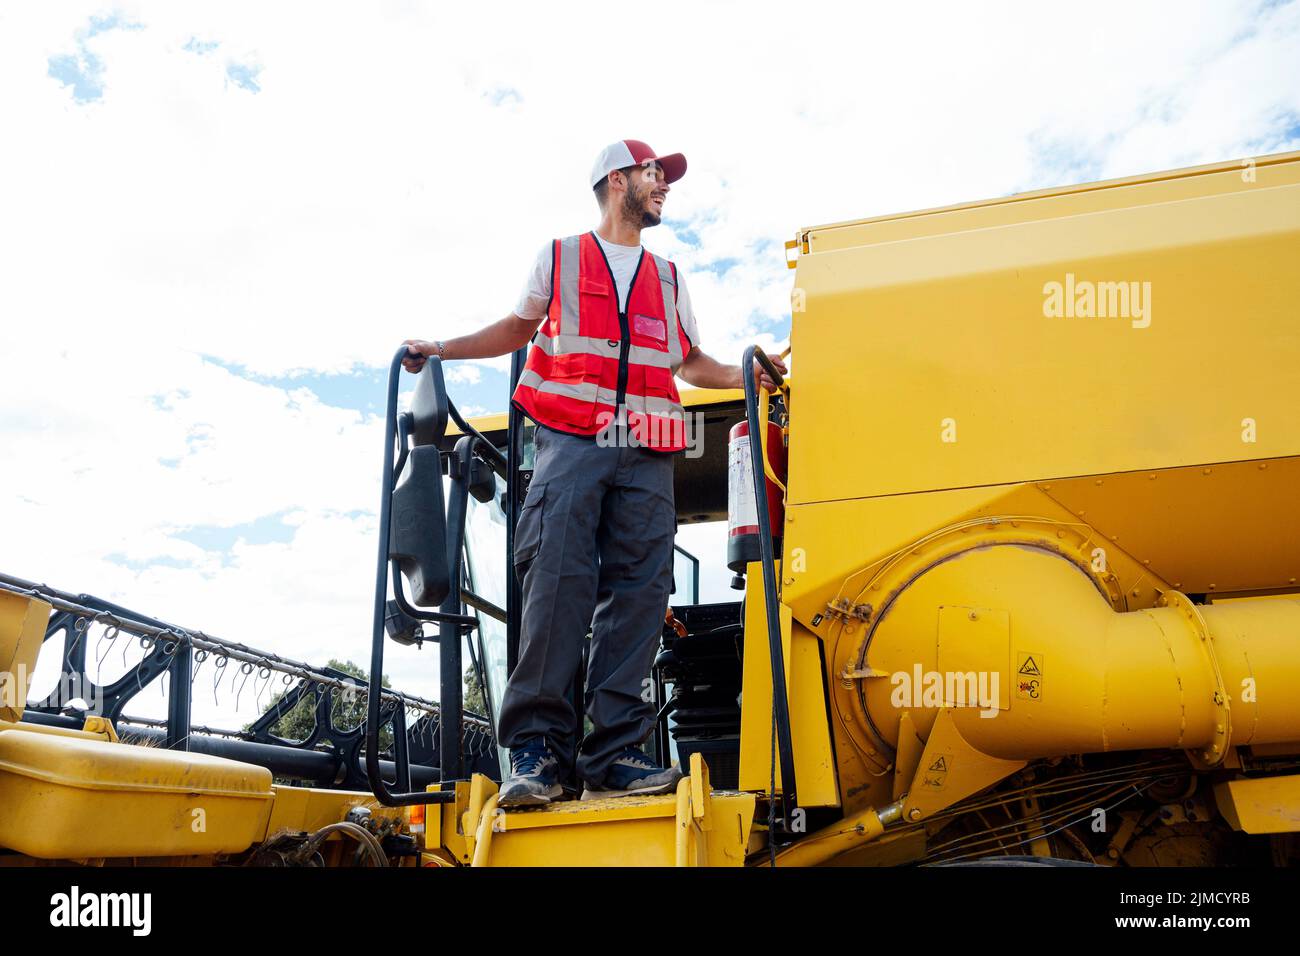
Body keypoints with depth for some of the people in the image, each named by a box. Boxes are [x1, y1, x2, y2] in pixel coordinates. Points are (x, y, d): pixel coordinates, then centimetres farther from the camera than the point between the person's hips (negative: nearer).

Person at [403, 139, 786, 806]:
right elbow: (518, 328, 25)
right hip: (571, 443, -3)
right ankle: (535, 748, -15)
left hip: (646, 457, 3)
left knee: (637, 594, -8)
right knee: (556, 581, -17)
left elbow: (691, 362, 26)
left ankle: (613, 756, -8)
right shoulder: (560, 259, 19)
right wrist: (442, 349, 16)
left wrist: (744, 374, 9)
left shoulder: (668, 279, 27)